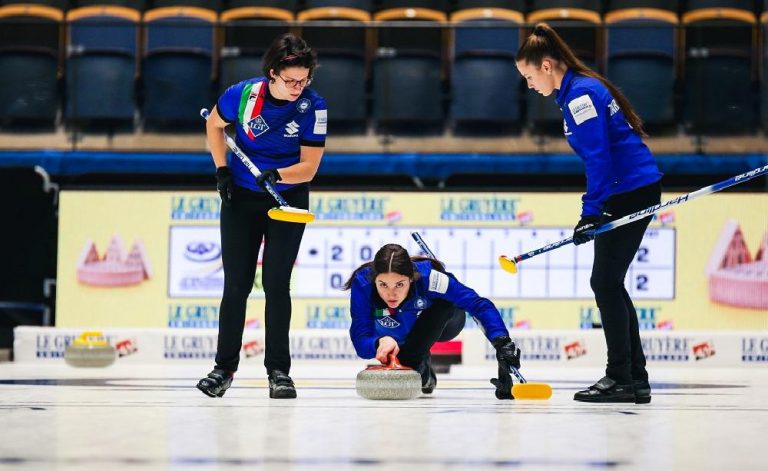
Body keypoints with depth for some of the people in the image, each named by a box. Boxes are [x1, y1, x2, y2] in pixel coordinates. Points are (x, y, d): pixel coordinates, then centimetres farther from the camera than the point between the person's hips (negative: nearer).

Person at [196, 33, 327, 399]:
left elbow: (309, 166, -19)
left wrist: (278, 174, -37)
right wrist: (222, 169, -2)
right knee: (236, 283, 2)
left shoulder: (314, 106, -19)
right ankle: (225, 367, 11)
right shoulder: (243, 94, -16)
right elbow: (214, 124, 6)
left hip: (288, 200, -1)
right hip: (241, 198, 1)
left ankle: (278, 370, 4)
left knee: (276, 283, -5)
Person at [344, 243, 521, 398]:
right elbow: (360, 341, -36)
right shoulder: (362, 283, -36)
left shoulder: (427, 277, -40)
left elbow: (481, 306, -40)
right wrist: (380, 342, -58)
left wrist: (501, 341, -56)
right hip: (392, 334, 2)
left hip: (440, 324, -2)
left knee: (443, 302, -35)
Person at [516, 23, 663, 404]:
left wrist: (591, 212, -20)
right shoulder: (580, 90, 16)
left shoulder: (580, 94, -14)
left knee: (605, 282, -6)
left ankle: (621, 379, -4)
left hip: (631, 193, -10)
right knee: (609, 284, 11)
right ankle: (635, 379, 13)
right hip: (634, 192, 10)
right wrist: (595, 209, 19)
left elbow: (598, 158, -20)